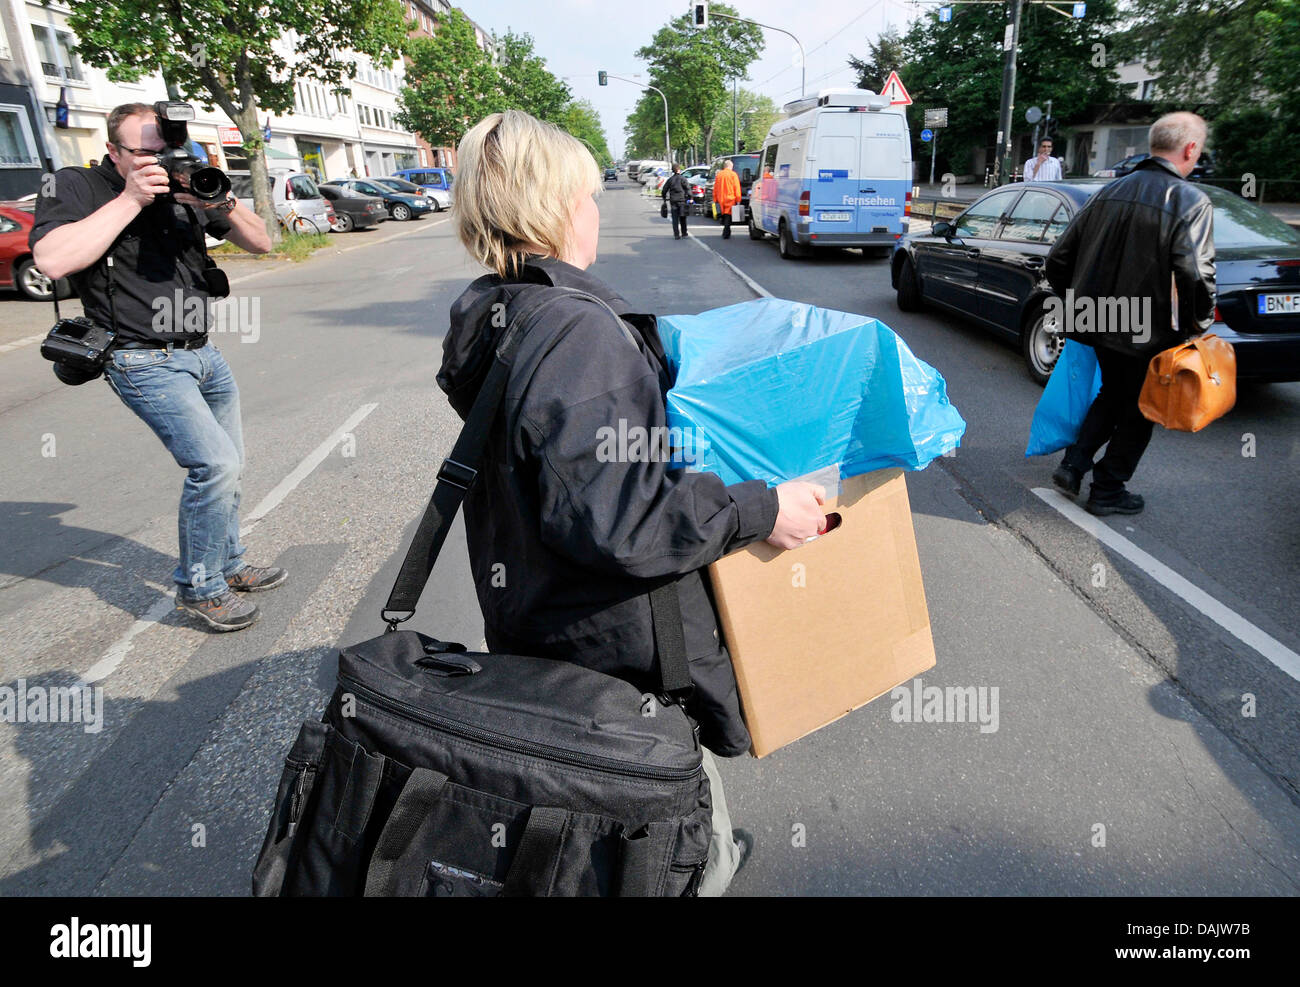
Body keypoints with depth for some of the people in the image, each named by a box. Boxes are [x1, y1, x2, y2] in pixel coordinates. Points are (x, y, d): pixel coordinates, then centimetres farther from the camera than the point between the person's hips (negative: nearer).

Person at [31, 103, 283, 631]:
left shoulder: (185, 184, 10)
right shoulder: (75, 187, -4)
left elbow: (260, 242, 10)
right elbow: (52, 260, -23)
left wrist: (224, 203, -11)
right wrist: (131, 199, -20)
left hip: (203, 352, 7)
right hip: (145, 362, -6)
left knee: (226, 468, 11)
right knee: (214, 464, -17)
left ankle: (229, 565, 30)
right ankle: (198, 587, 1)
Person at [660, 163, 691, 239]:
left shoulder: (670, 179, 8)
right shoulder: (682, 179, -2)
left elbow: (664, 190, 11)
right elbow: (688, 188, -10)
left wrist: (664, 197, 25)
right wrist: (690, 197, -8)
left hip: (673, 201, 2)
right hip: (682, 200, -2)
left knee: (675, 219, 2)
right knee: (682, 218, 12)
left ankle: (676, 235, -4)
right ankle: (684, 233, 19)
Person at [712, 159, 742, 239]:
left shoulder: (719, 174, 9)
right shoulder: (733, 174, -4)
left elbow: (715, 188, 11)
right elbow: (737, 188, -8)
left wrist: (715, 200, 15)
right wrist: (738, 199, -6)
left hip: (721, 199, 4)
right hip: (730, 199, -4)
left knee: (724, 216, 16)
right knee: (728, 216, -3)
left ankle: (726, 232, 23)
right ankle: (726, 234, -10)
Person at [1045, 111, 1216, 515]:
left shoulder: (1109, 193, 4)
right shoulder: (1191, 201, -14)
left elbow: (1058, 258, 7)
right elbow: (1194, 274, -26)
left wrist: (1077, 302, 19)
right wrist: (1198, 323, -10)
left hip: (1099, 323, 6)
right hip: (1148, 333, -5)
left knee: (1113, 394, 26)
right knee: (1137, 411, 12)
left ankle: (1073, 464, 19)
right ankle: (1107, 491, 21)